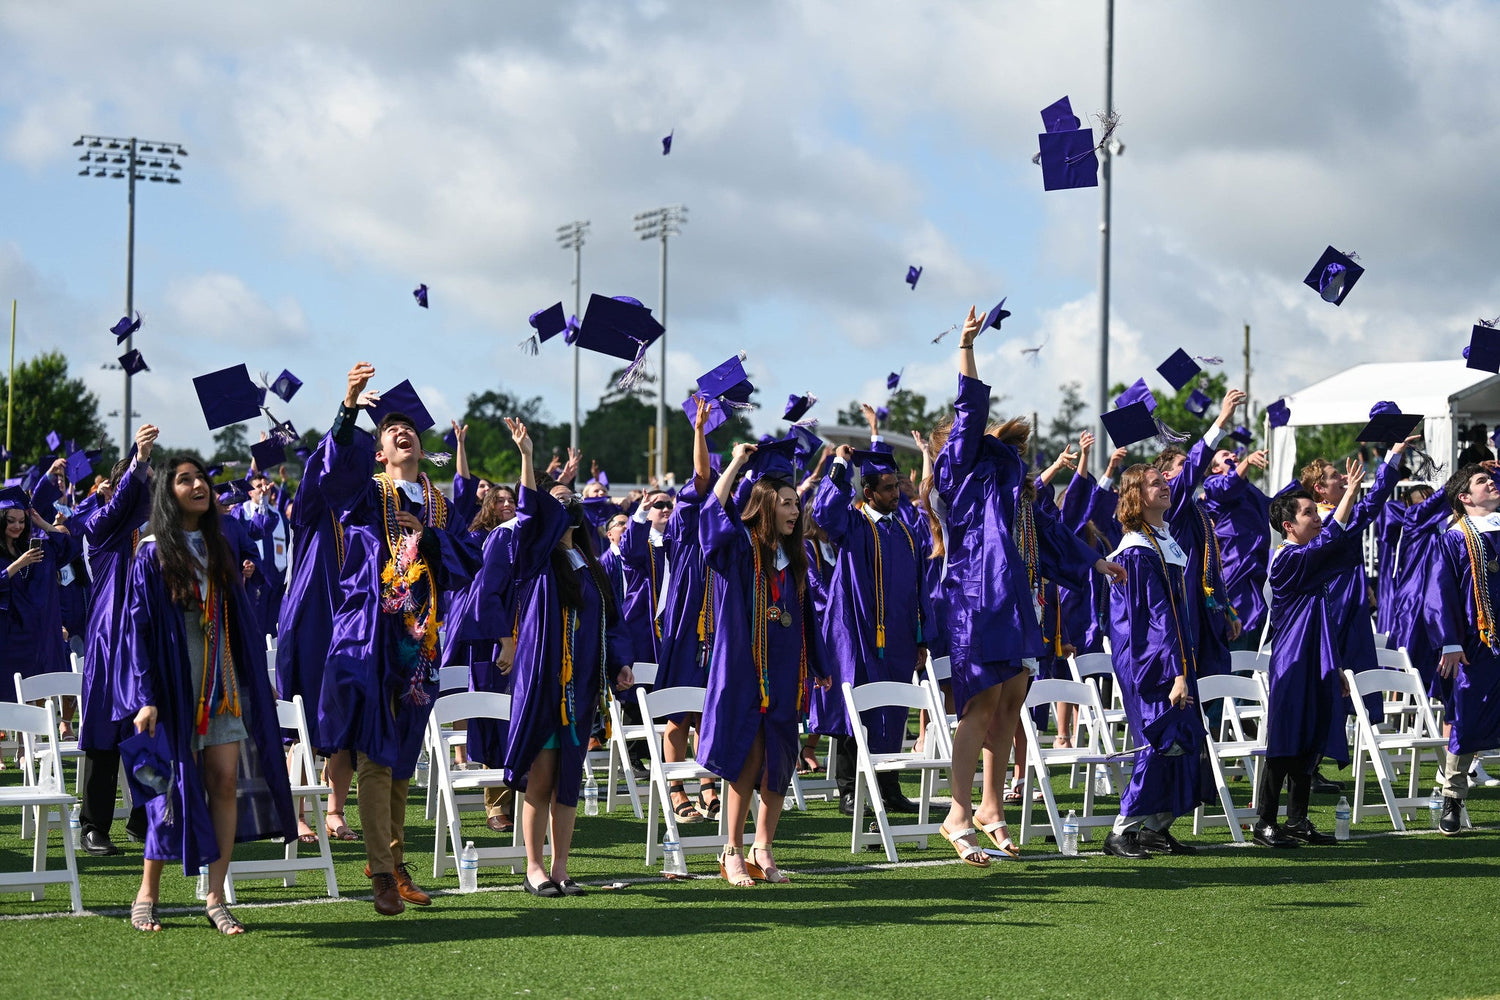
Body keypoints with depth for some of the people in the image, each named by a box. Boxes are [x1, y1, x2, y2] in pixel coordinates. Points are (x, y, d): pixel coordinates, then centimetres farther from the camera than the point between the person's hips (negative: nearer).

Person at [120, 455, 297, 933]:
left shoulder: (218, 549, 12)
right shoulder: (153, 553, -4)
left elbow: (240, 619, 17)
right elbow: (138, 627, -8)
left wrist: (259, 678, 14)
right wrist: (145, 698, -15)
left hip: (222, 679, 4)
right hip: (174, 681, -4)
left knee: (225, 781, -4)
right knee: (175, 784, -3)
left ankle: (216, 898, 0)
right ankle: (147, 895, 11)